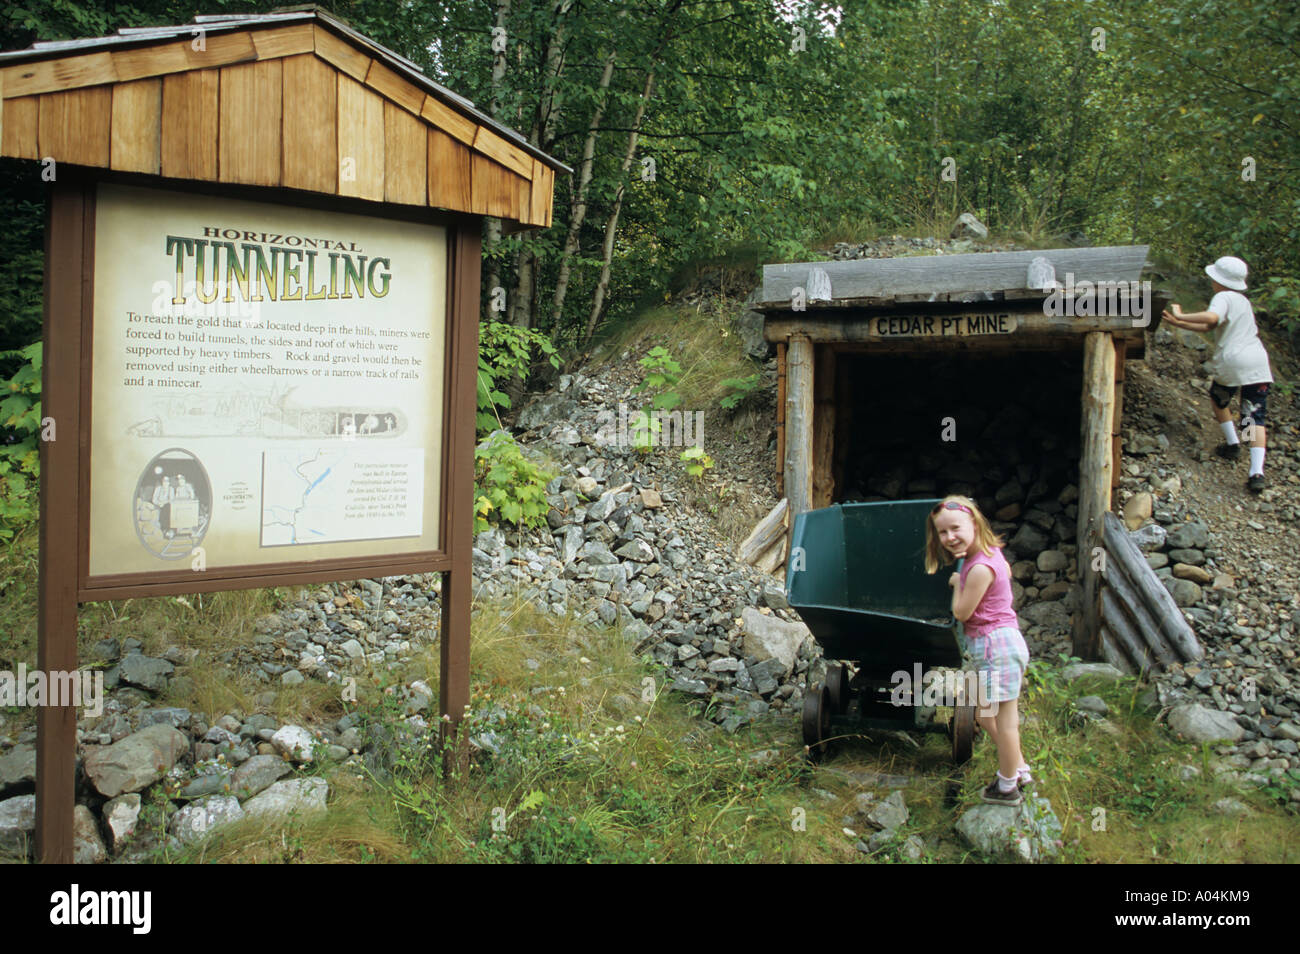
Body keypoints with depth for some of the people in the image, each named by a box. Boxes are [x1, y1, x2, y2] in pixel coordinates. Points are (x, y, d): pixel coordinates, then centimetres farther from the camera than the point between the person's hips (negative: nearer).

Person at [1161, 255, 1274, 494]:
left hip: (1232, 361, -6)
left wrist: (1180, 316, -17)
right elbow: (1207, 328, 21)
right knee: (1254, 418, 0)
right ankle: (1257, 472, -12)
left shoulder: (1223, 298, -4)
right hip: (1258, 363, 6)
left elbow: (1210, 318, -27)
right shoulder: (1243, 301, 23)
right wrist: (1177, 323, 20)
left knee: (1218, 400, 26)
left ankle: (1232, 444, 28)